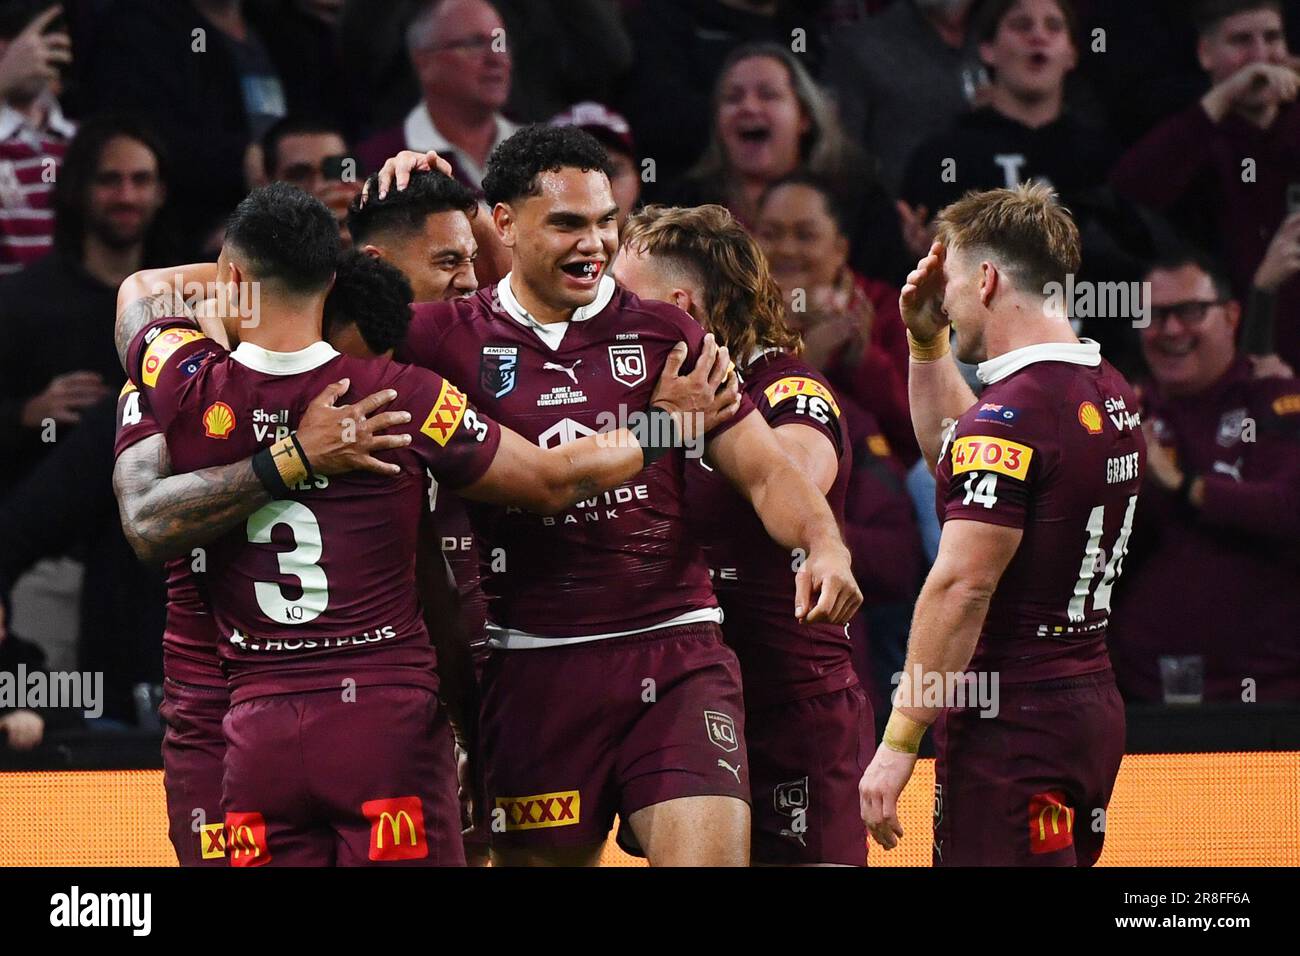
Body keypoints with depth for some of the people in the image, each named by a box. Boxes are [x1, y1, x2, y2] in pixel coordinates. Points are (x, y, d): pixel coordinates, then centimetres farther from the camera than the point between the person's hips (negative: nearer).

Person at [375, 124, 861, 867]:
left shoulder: (664, 334, 6)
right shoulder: (455, 339, 4)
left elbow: (763, 471, 6)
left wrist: (824, 543, -13)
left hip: (673, 654, 0)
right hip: (535, 661, 0)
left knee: (711, 853, -15)